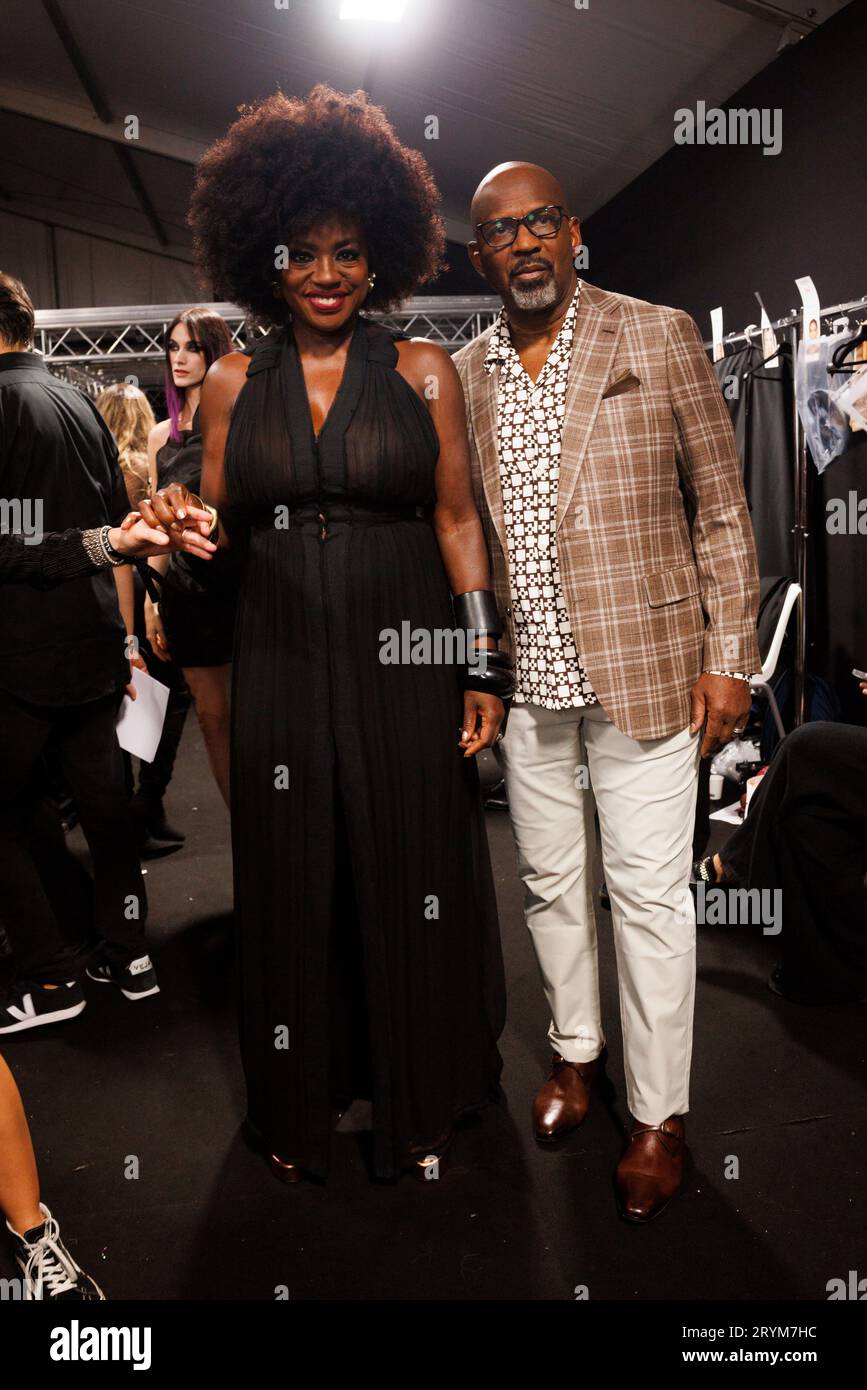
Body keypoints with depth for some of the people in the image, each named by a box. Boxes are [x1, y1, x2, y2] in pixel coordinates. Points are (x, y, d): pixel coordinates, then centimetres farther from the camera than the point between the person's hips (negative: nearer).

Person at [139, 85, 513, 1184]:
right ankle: (302, 1104, 33)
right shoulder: (233, 381, 7)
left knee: (411, 877, 8)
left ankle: (417, 1103, 32)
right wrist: (166, 528, -14)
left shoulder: (422, 372, 3)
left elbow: (457, 521, 1)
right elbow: (215, 531, 9)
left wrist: (483, 667, -5)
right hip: (281, 666, 2)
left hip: (404, 660, -1)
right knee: (292, 882, 11)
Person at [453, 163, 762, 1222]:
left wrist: (727, 658, -6)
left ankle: (658, 1115, 20)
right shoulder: (462, 376, 9)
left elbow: (721, 508, -1)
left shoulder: (659, 338, 0)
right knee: (550, 881, 15)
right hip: (522, 679, 4)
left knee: (647, 895, 3)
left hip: (643, 671, -3)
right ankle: (574, 1051, 37)